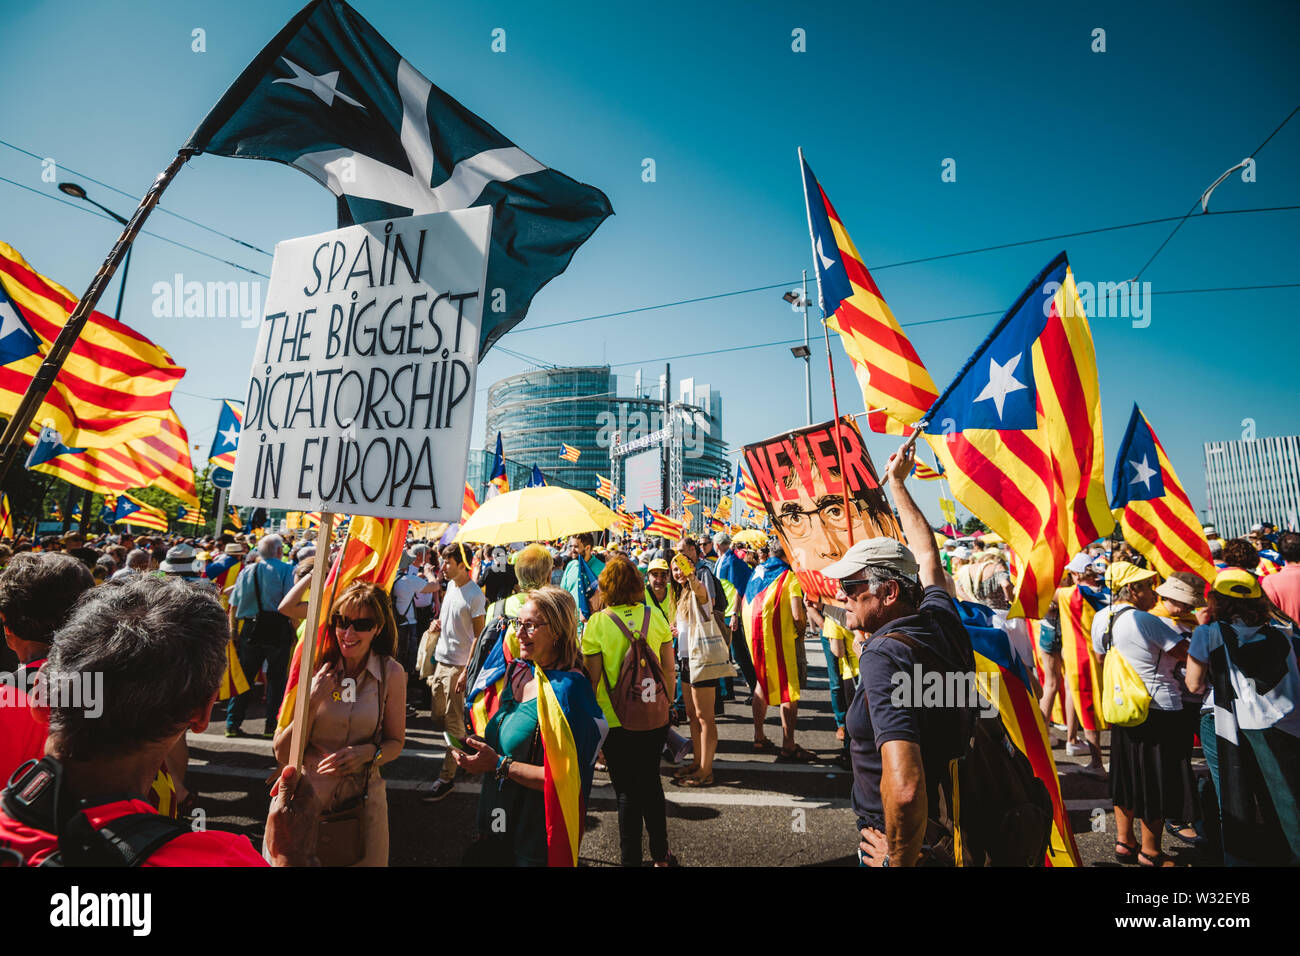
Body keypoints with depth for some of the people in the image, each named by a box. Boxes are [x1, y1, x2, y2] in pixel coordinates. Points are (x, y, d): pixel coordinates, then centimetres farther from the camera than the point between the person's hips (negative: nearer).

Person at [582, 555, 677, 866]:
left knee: (627, 791, 11)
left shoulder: (597, 623, -13)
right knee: (650, 781, 21)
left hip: (617, 720, -3)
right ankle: (660, 855, 34)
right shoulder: (655, 617, -3)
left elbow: (593, 679, -11)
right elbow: (669, 671, 2)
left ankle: (631, 859, 21)